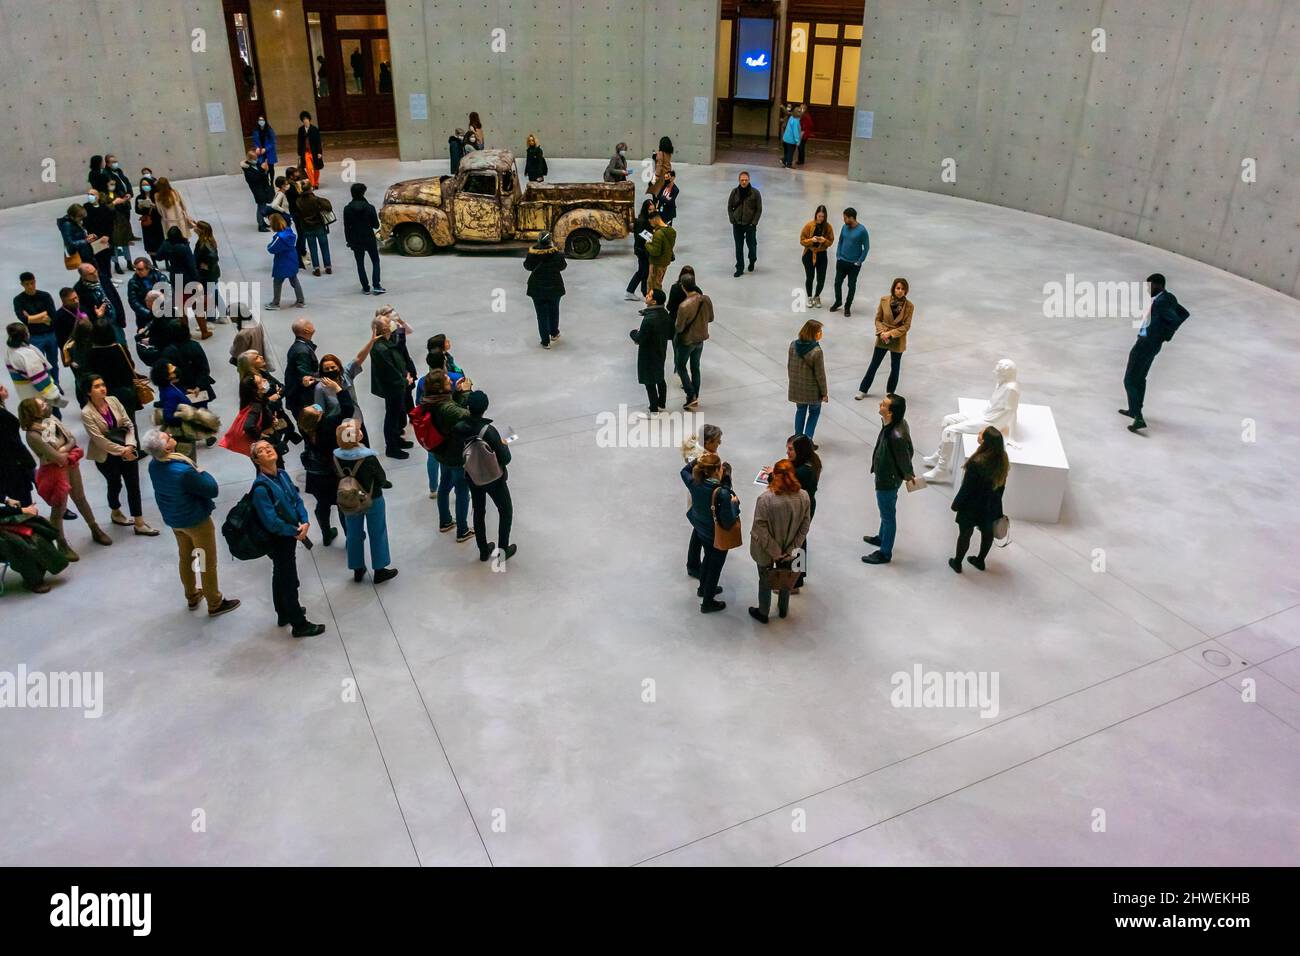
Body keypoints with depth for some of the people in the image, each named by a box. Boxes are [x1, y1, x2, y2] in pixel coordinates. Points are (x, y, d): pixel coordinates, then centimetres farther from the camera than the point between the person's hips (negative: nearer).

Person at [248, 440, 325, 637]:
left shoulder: (282, 474, -3)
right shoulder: (261, 488, -27)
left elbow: (297, 499, 2)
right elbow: (272, 522, -27)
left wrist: (304, 522, -14)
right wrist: (295, 531, -15)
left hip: (290, 534, 8)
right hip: (279, 539, -8)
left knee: (281, 576, 25)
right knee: (290, 581, 5)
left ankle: (284, 614, 43)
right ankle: (299, 625, 19)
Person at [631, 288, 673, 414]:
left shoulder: (649, 319, -31)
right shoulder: (665, 314, -6)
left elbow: (639, 339, -24)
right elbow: (670, 334, 3)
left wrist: (633, 332, -4)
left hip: (649, 355, -8)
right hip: (661, 351, 8)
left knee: (650, 382, 8)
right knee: (660, 379, 24)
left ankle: (654, 411, 20)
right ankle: (662, 404, 41)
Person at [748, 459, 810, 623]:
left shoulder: (765, 499, -31)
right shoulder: (804, 496, -19)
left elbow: (760, 530, -26)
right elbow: (804, 527, -11)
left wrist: (775, 552, -15)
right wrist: (792, 550, -6)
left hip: (766, 551, -3)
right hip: (789, 549, 3)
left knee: (765, 581, 22)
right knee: (785, 577, 29)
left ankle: (763, 614, 43)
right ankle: (783, 609, 52)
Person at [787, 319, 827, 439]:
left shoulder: (793, 345, -9)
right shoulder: (816, 351, -25)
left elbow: (789, 366, 3)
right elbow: (820, 374, -17)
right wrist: (824, 392, -5)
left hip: (796, 387, 5)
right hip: (812, 389, -5)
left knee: (800, 410, 23)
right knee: (814, 412, 16)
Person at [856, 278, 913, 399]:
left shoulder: (908, 305, -12)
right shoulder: (884, 300, -8)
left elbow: (906, 326, -11)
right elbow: (878, 319, -1)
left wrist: (890, 333, -19)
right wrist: (882, 332, -16)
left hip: (898, 341, -1)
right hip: (883, 339, 1)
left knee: (895, 367, 12)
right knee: (874, 365, 11)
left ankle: (890, 393, 28)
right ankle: (863, 390, 24)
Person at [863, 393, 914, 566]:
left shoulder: (897, 436, -39)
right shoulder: (897, 422, -11)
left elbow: (905, 460, -24)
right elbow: (907, 451, 4)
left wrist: (908, 476, -5)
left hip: (888, 480, -9)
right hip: (885, 475, 9)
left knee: (888, 514, 11)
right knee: (886, 511, 29)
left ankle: (885, 553, 31)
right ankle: (882, 537, 53)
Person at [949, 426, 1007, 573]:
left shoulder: (977, 463, -34)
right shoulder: (1002, 459, -15)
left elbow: (966, 488, -23)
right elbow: (1001, 485, 0)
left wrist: (956, 504, -7)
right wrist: (995, 500, 16)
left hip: (972, 507, -5)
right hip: (992, 506, 5)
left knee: (965, 534, 16)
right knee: (987, 532, 24)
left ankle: (957, 563, 36)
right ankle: (980, 561, 45)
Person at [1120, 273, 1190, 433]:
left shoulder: (1160, 302, -22)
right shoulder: (1168, 298, 7)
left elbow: (1175, 320, -32)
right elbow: (1184, 313, 18)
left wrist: (1166, 336, -16)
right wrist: (1166, 334, 11)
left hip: (1146, 344, -10)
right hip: (1151, 343, 10)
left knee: (1130, 381, -6)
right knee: (1139, 378, 25)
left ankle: (1138, 418, -10)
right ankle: (1135, 410, 39)